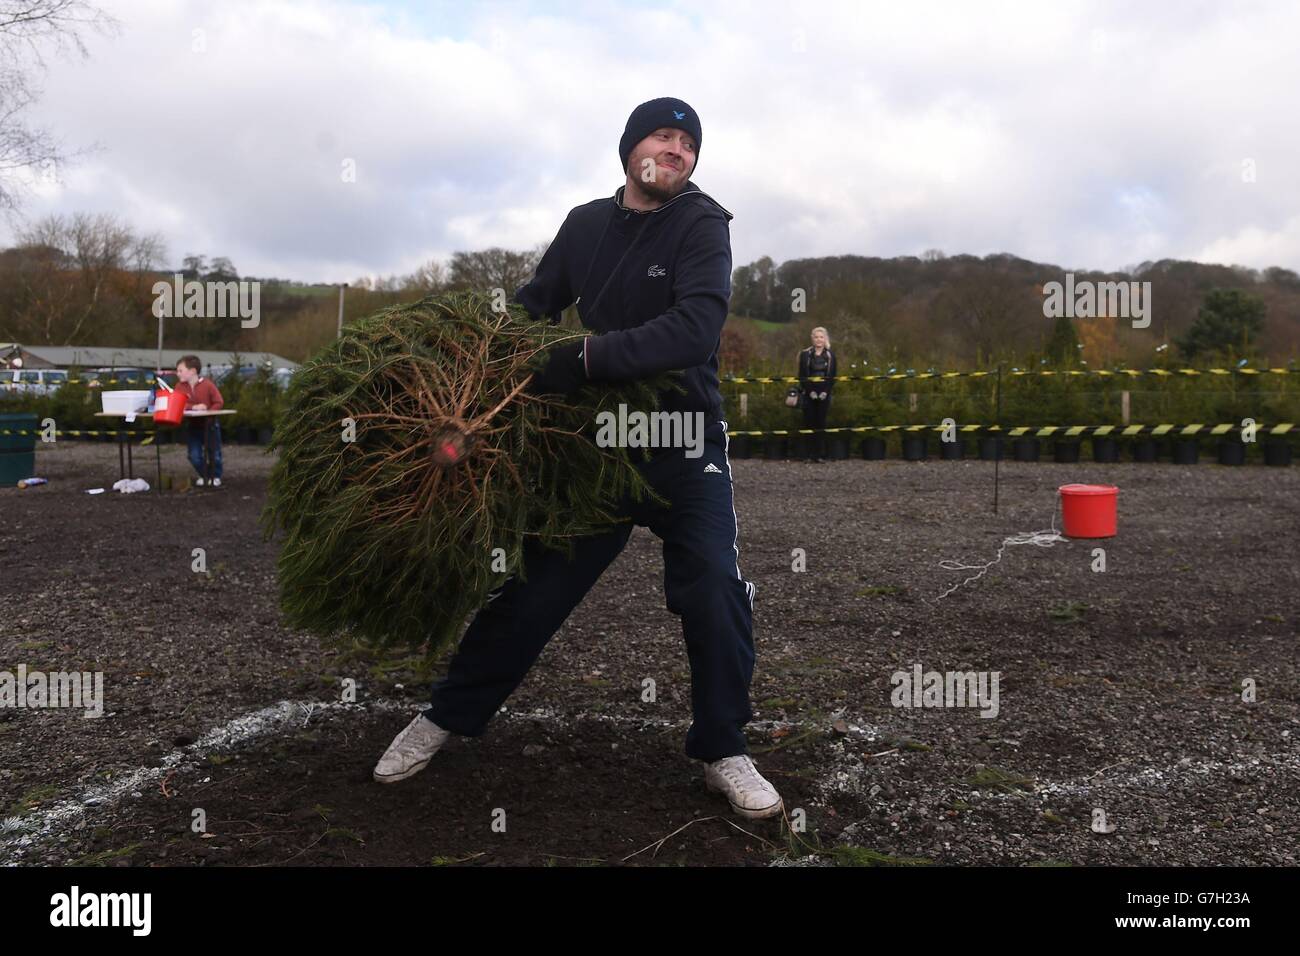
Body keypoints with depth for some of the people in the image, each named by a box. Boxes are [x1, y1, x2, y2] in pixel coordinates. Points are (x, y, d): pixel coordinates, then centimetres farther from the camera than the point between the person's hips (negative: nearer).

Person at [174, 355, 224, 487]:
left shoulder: (208, 384, -15)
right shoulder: (180, 386, -6)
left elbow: (219, 403, -13)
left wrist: (208, 411, -27)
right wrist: (194, 407, -30)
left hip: (210, 423, -3)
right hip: (192, 424, 3)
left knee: (214, 454, 4)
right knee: (194, 455, 0)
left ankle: (216, 476, 26)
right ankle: (204, 475, 23)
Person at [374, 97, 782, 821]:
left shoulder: (701, 223, -8)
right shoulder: (585, 224, 4)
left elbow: (697, 327, -25)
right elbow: (536, 302, 13)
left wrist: (585, 358, -33)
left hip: (686, 443, -2)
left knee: (714, 591, -10)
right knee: (536, 586, 4)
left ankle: (723, 751, 11)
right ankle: (447, 717, 23)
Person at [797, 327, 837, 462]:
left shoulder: (830, 355, 6)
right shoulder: (805, 354, 3)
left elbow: (832, 376, 4)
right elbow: (802, 375, -1)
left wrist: (825, 392, -10)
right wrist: (810, 391, -11)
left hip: (824, 394, 1)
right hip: (809, 393, -1)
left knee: (821, 423, -1)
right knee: (809, 423, -3)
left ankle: (819, 454, 2)